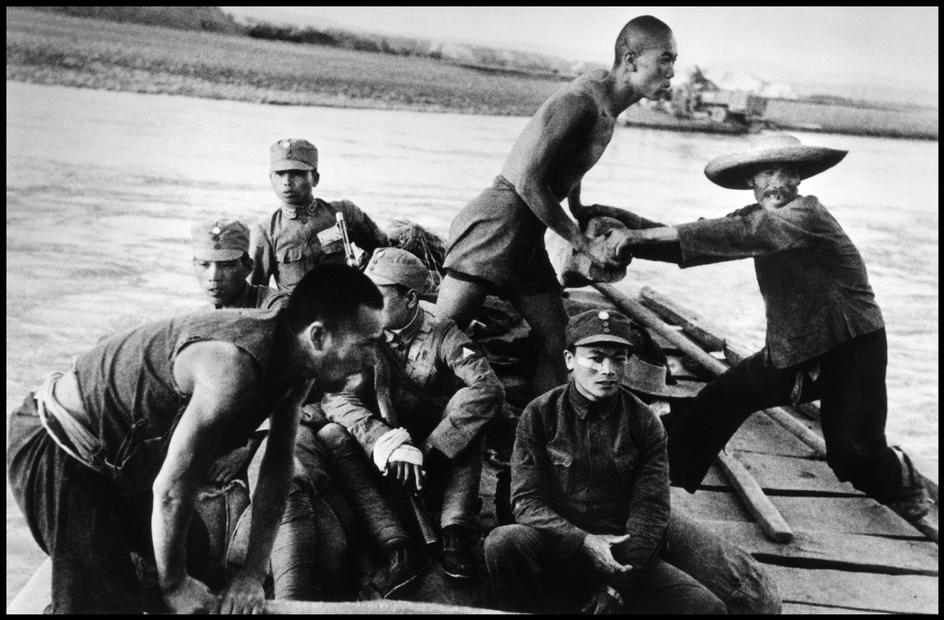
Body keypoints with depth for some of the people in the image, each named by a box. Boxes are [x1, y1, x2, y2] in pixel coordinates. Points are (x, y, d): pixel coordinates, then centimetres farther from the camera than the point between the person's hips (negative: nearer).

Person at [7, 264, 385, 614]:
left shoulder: (297, 358, -9)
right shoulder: (234, 365, -38)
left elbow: (277, 469, -4)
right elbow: (171, 489, -30)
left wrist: (253, 574, -6)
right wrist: (174, 586, -15)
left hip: (121, 460, 9)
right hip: (53, 448, -9)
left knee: (194, 555, 16)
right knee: (101, 599, -7)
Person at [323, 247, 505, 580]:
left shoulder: (441, 334, -12)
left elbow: (489, 389, -28)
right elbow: (335, 396, -22)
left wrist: (426, 452, -36)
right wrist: (388, 443, -38)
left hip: (443, 462, -1)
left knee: (468, 404, -29)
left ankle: (457, 536, -30)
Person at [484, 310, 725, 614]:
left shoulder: (644, 423, 1)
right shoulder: (539, 414, -2)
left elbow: (651, 509, -4)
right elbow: (527, 501, -7)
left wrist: (617, 587, -16)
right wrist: (583, 542, -23)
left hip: (622, 557, 1)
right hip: (555, 551, -1)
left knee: (707, 606, -20)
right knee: (504, 541, -32)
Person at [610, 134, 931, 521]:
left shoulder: (808, 215, -19)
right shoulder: (759, 218, 4)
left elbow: (741, 234, -33)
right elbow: (718, 238, -5)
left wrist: (656, 233, -37)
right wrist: (636, 241, -21)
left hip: (850, 348, -6)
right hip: (790, 351, 7)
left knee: (853, 456, -8)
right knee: (720, 399, -5)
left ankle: (902, 483, 26)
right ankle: (666, 482, 6)